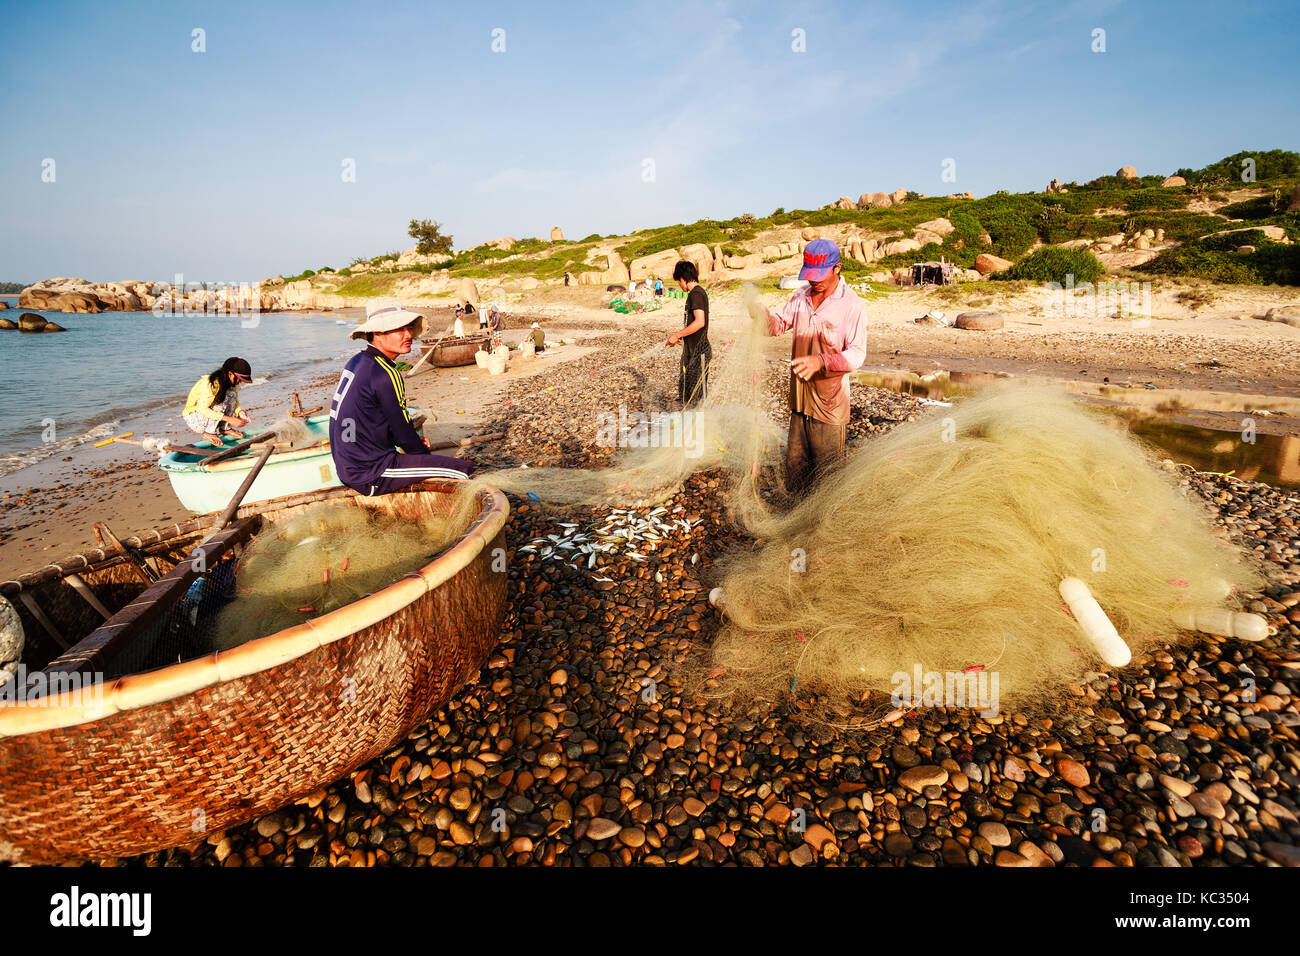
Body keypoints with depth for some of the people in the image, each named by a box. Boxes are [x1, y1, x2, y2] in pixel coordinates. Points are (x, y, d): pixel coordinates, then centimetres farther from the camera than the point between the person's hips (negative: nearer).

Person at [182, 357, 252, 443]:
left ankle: (225, 428, -6)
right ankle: (209, 432, -17)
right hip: (193, 415, -7)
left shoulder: (231, 383, -7)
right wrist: (229, 419, -38)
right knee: (221, 400, -31)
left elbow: (235, 402, 3)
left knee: (232, 394, -16)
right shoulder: (209, 384, -30)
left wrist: (240, 411, -21)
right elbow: (202, 409, -33)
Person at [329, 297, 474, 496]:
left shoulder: (356, 362, 9)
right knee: (464, 469, -10)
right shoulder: (385, 375, -20)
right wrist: (425, 455, 4)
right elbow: (403, 432, -14)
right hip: (370, 476, -10)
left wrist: (415, 442, 12)